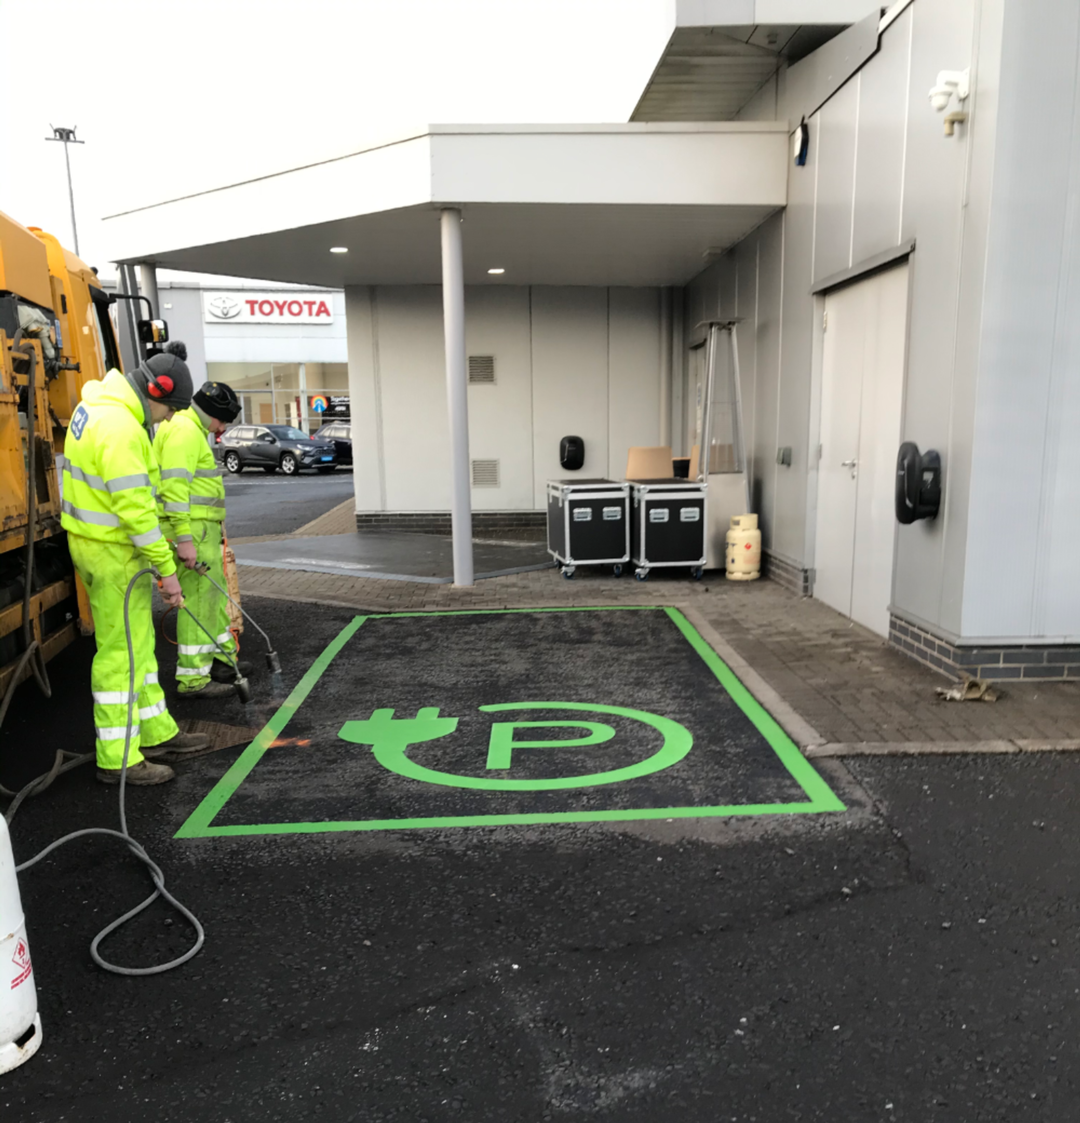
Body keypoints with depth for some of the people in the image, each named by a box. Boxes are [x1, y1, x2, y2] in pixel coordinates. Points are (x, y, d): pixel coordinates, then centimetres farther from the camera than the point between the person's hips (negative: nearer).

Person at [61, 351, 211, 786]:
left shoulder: (96, 406, 11)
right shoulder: (120, 427, -23)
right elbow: (134, 508, -26)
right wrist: (166, 568, -21)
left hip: (96, 540, 11)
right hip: (112, 551, -11)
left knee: (139, 642, 17)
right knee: (120, 652, -2)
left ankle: (157, 732, 29)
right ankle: (117, 759, 8)